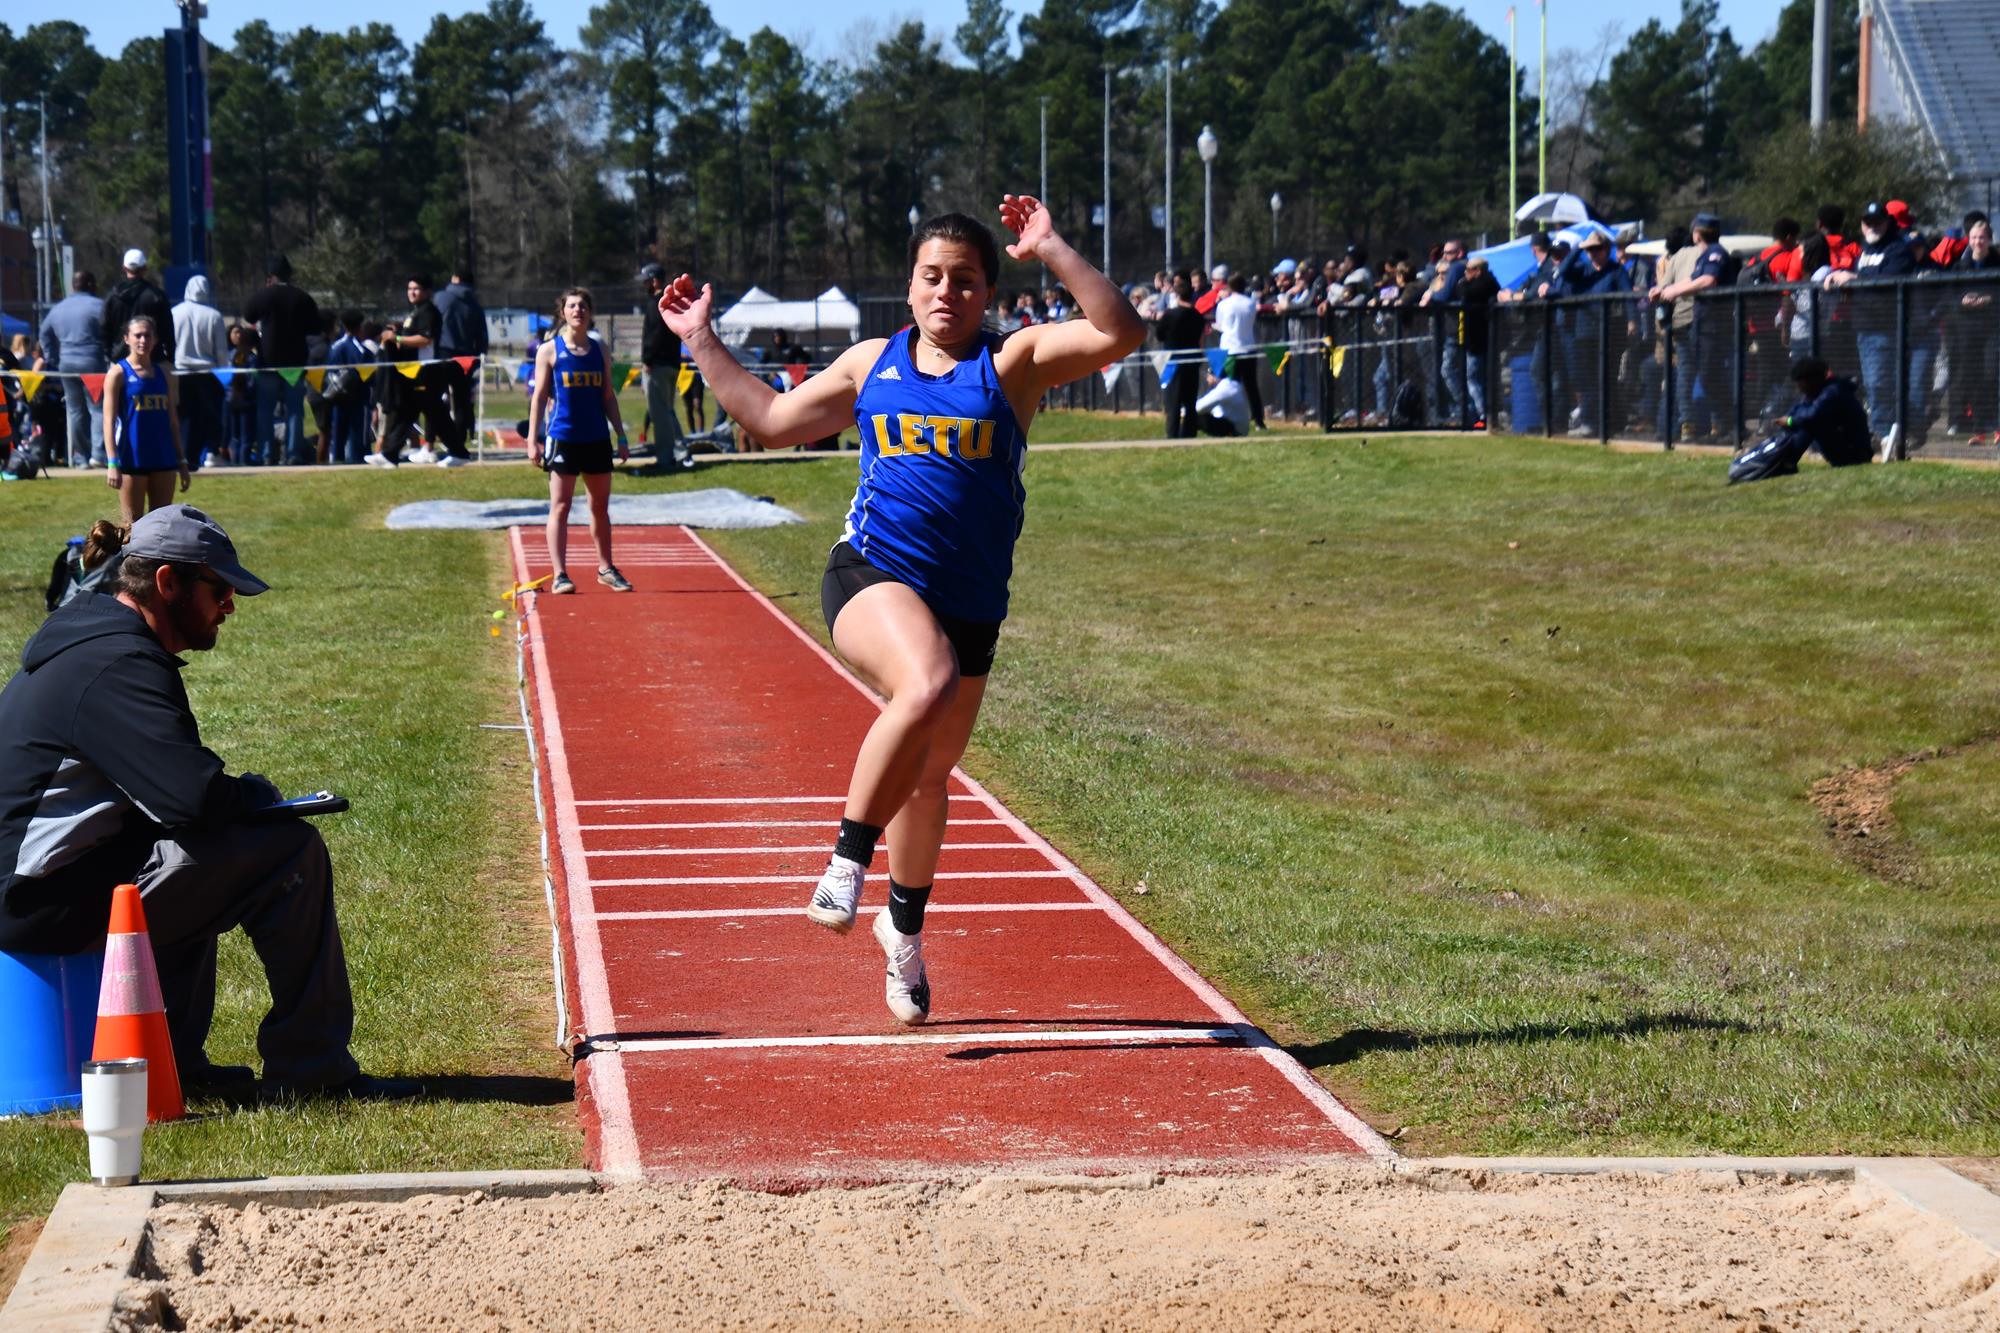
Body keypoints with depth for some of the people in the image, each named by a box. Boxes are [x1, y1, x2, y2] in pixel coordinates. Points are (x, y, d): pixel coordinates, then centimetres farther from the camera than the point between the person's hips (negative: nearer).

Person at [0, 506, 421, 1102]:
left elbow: (170, 786, 21)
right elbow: (195, 799, -25)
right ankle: (308, 1069, -5)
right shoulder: (120, 664, -17)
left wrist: (236, 794, 4)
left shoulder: (84, 644, 17)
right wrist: (256, 793, -4)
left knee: (201, 852, 34)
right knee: (291, 850, -13)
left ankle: (173, 1058, 28)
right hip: (55, 908, -11)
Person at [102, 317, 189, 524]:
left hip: (163, 459, 5)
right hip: (132, 459, -5)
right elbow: (109, 421, -6)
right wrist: (112, 462, -15)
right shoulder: (119, 373, -1)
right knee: (133, 526, -1)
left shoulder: (163, 373, 12)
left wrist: (181, 461, 14)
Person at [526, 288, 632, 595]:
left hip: (597, 439, 4)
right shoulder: (550, 350, -1)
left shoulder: (599, 351, 8)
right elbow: (539, 396, -1)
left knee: (601, 506, 11)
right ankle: (560, 574, -2)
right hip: (562, 439, -4)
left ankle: (605, 568, 24)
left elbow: (609, 397, 13)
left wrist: (621, 437, 9)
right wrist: (533, 439, -7)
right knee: (560, 507, -3)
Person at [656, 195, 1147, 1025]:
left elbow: (1120, 334, -11)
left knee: (929, 774, 15)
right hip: (871, 577, -1)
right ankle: (848, 858, -20)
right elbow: (771, 420, 22)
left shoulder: (1013, 363, 3)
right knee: (927, 687, -35)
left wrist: (1051, 254, -16)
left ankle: (905, 930, 40)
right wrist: (701, 342, 23)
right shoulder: (870, 365, 11)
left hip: (968, 605, 1)